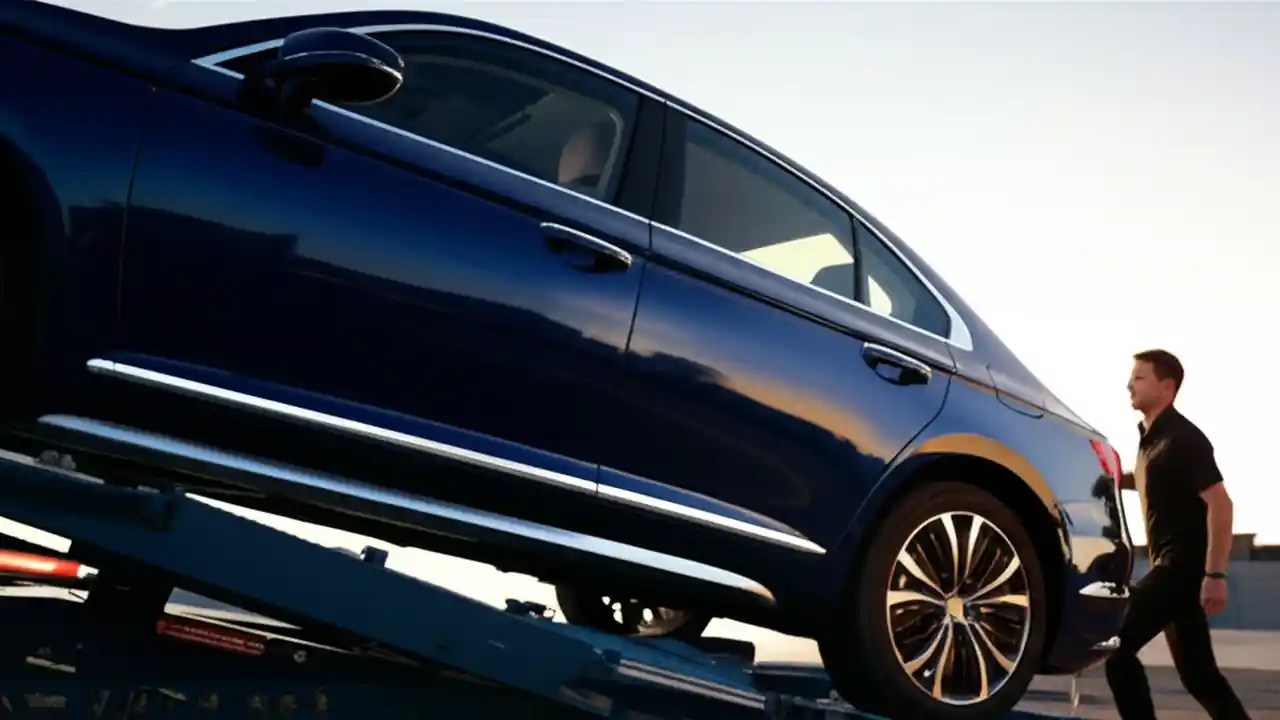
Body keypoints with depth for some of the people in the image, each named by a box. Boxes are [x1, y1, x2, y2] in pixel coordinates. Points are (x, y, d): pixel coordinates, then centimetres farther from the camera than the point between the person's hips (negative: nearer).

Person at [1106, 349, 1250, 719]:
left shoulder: (1183, 438, -14)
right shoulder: (1150, 436, 14)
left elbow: (1220, 504, -20)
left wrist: (1215, 574, -25)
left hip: (1184, 563, -10)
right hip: (1171, 563, 10)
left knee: (1116, 646, -13)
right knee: (1197, 671, 13)